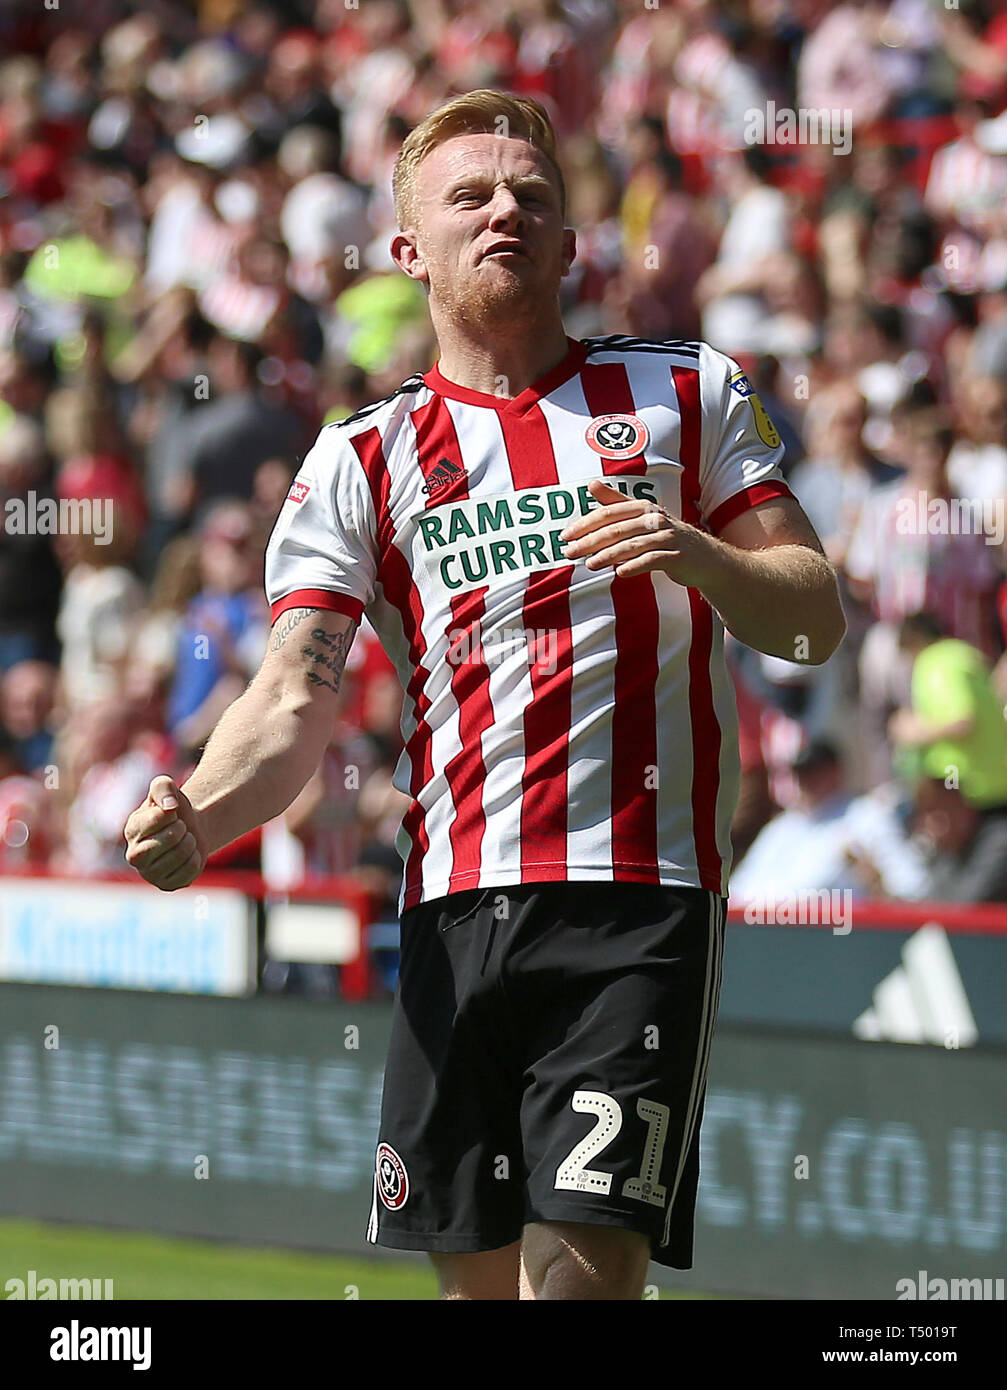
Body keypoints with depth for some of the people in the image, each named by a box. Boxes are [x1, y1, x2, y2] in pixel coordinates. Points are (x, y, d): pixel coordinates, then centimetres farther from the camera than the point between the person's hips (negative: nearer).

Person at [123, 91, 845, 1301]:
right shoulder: (359, 461, 11)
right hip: (454, 910, 2)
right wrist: (193, 819, -19)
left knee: (582, 1264, -16)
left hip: (640, 894, -2)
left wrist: (696, 556, -13)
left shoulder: (687, 395, 10)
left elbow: (814, 620, 8)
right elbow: (294, 699, 2)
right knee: (478, 1269, 3)